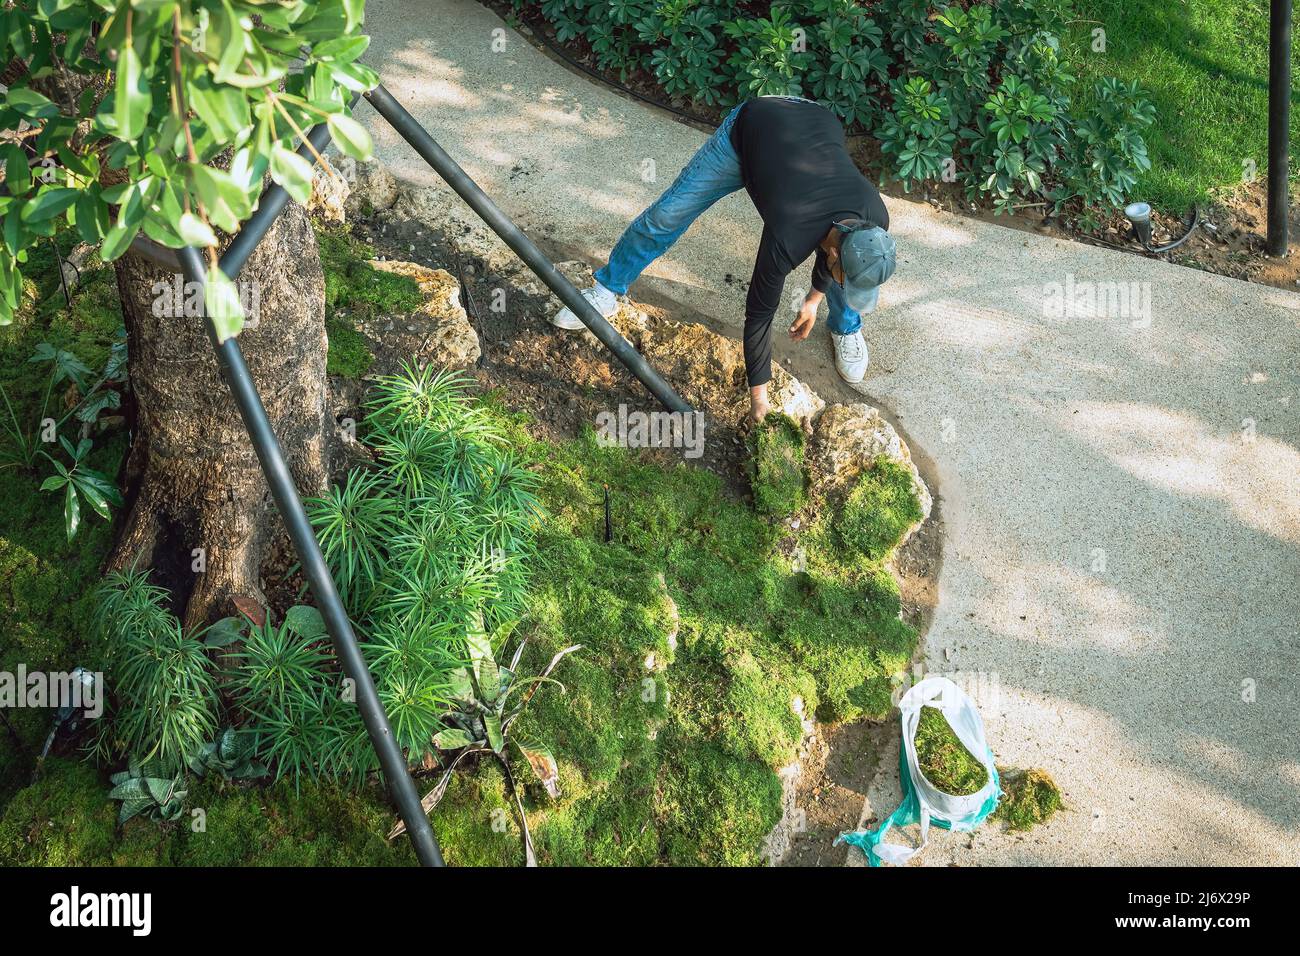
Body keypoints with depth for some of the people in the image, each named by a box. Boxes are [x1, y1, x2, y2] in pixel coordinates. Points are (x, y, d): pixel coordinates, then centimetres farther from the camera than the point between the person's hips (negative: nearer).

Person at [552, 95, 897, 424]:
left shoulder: (875, 221, -28)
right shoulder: (788, 240, -41)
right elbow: (759, 311, -27)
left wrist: (815, 296, 8)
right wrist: (758, 389, -18)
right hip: (751, 124, -4)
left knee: (856, 259, -4)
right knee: (665, 215, -4)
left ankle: (846, 329, 24)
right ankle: (607, 291, 17)